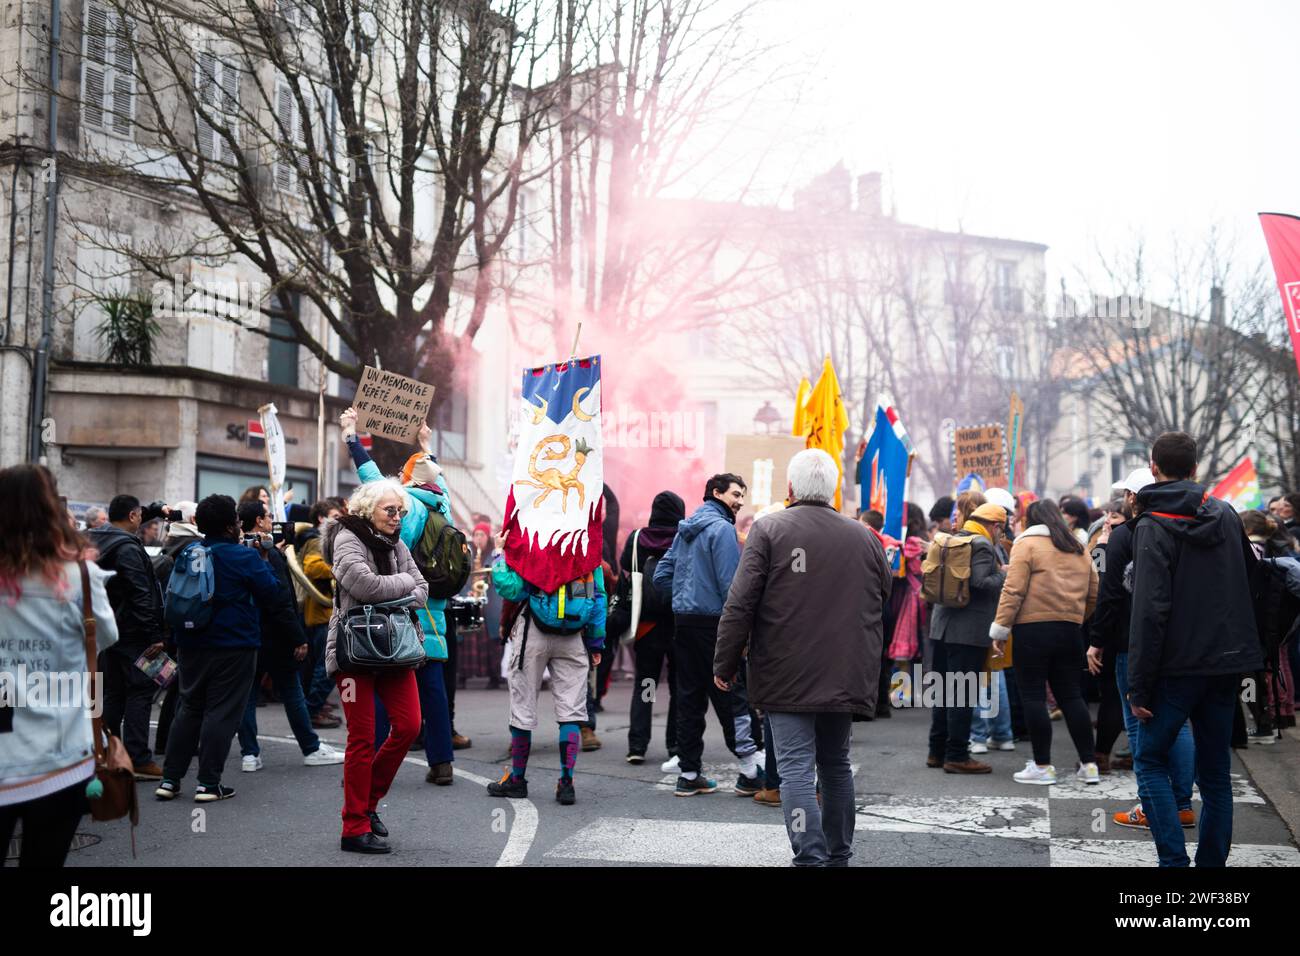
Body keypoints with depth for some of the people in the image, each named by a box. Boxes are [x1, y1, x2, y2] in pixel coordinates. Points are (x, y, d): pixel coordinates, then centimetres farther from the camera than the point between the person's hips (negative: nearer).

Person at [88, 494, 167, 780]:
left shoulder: (97, 542, 13)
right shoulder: (127, 548, -17)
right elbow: (141, 596, -21)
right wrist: (154, 635, -19)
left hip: (107, 631, 9)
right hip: (132, 634, -9)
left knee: (113, 692, 15)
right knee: (140, 692, -6)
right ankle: (138, 759, -7)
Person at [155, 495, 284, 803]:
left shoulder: (187, 554, 5)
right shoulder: (245, 557, -13)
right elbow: (273, 595, -6)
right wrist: (265, 562, 5)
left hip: (190, 645, 6)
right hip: (234, 647, -6)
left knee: (189, 708, 15)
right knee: (221, 712, 1)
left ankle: (170, 779, 14)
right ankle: (209, 783, 1)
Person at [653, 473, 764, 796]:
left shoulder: (685, 529, 16)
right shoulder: (722, 528, -10)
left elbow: (662, 575, 17)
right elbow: (729, 584, -17)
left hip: (683, 622, 8)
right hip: (713, 622, -8)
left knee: (689, 697, 9)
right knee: (732, 696, -3)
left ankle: (689, 774, 13)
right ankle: (750, 772, -1)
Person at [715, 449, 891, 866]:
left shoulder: (769, 530, -6)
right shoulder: (864, 537, 8)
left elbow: (739, 605, -10)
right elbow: (884, 602, 15)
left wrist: (725, 665, -1)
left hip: (788, 678, -4)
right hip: (846, 677, 5)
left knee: (796, 769, -4)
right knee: (836, 765, 18)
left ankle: (811, 857, -13)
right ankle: (838, 855, 27)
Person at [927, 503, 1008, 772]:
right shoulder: (982, 545, -10)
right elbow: (981, 583, -22)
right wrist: (1004, 575, -4)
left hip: (942, 626, 8)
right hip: (970, 631, -8)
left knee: (943, 690, 13)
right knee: (963, 693, -4)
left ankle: (937, 751, 19)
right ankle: (957, 755, -1)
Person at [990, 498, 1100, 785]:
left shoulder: (1027, 544, -3)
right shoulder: (1078, 549, 16)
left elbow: (1013, 590, -11)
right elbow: (1093, 594, 17)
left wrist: (1000, 629, -9)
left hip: (1033, 629, -6)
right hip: (1071, 630, 6)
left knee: (1033, 695, 1)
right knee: (1070, 695, 12)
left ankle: (1042, 766, 2)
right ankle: (1089, 764, 12)